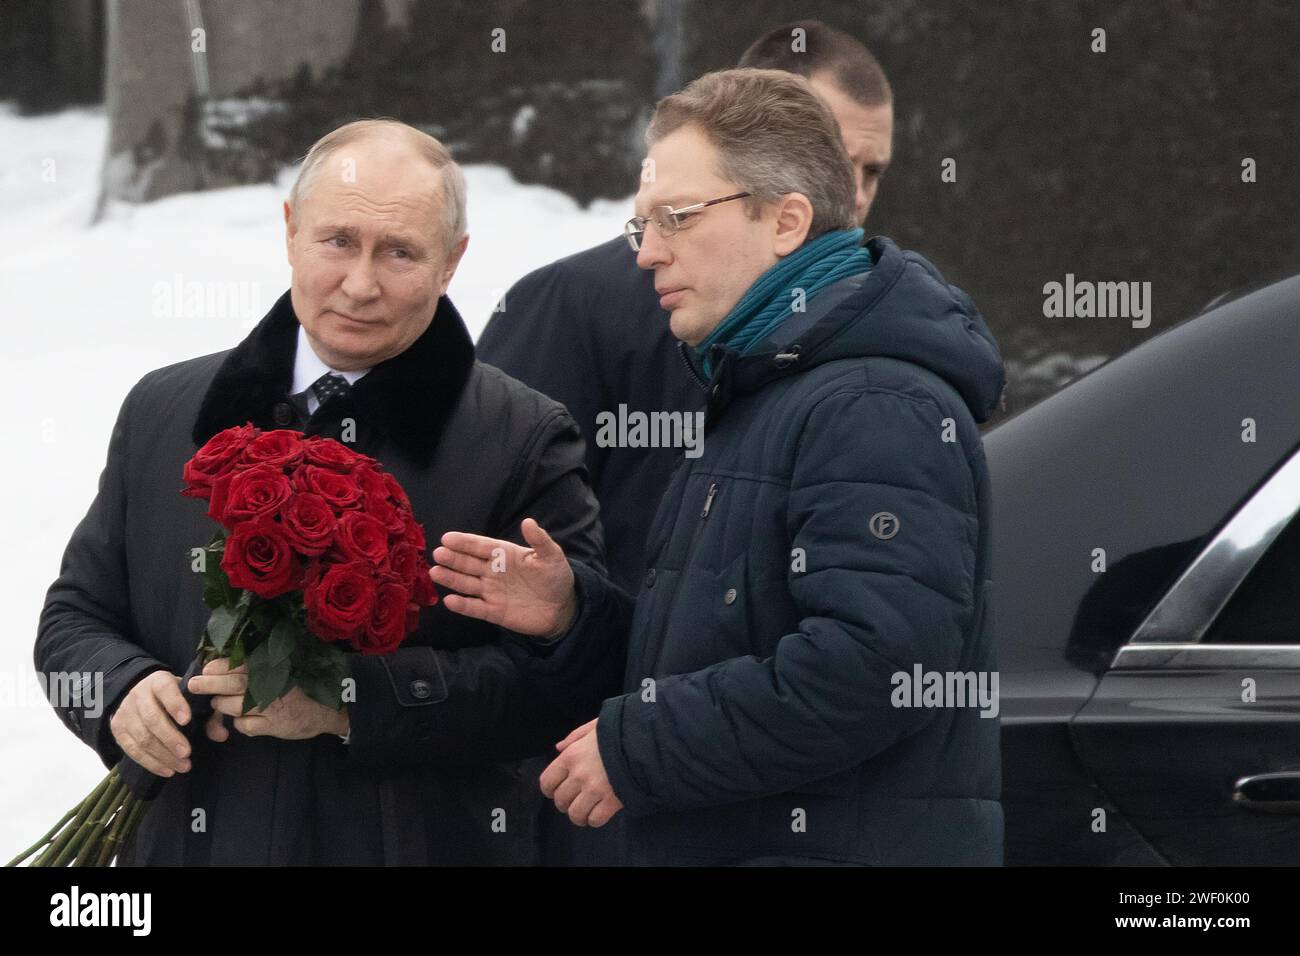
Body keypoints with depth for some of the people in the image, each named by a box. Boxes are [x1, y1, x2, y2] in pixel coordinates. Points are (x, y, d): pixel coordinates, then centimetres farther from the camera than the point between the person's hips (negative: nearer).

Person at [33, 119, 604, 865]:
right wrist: (124, 689, -11)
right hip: (196, 841, 3)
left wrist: (351, 703, -23)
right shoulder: (163, 414, 5)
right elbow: (76, 617, 11)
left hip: (428, 841, -3)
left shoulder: (525, 442, -7)